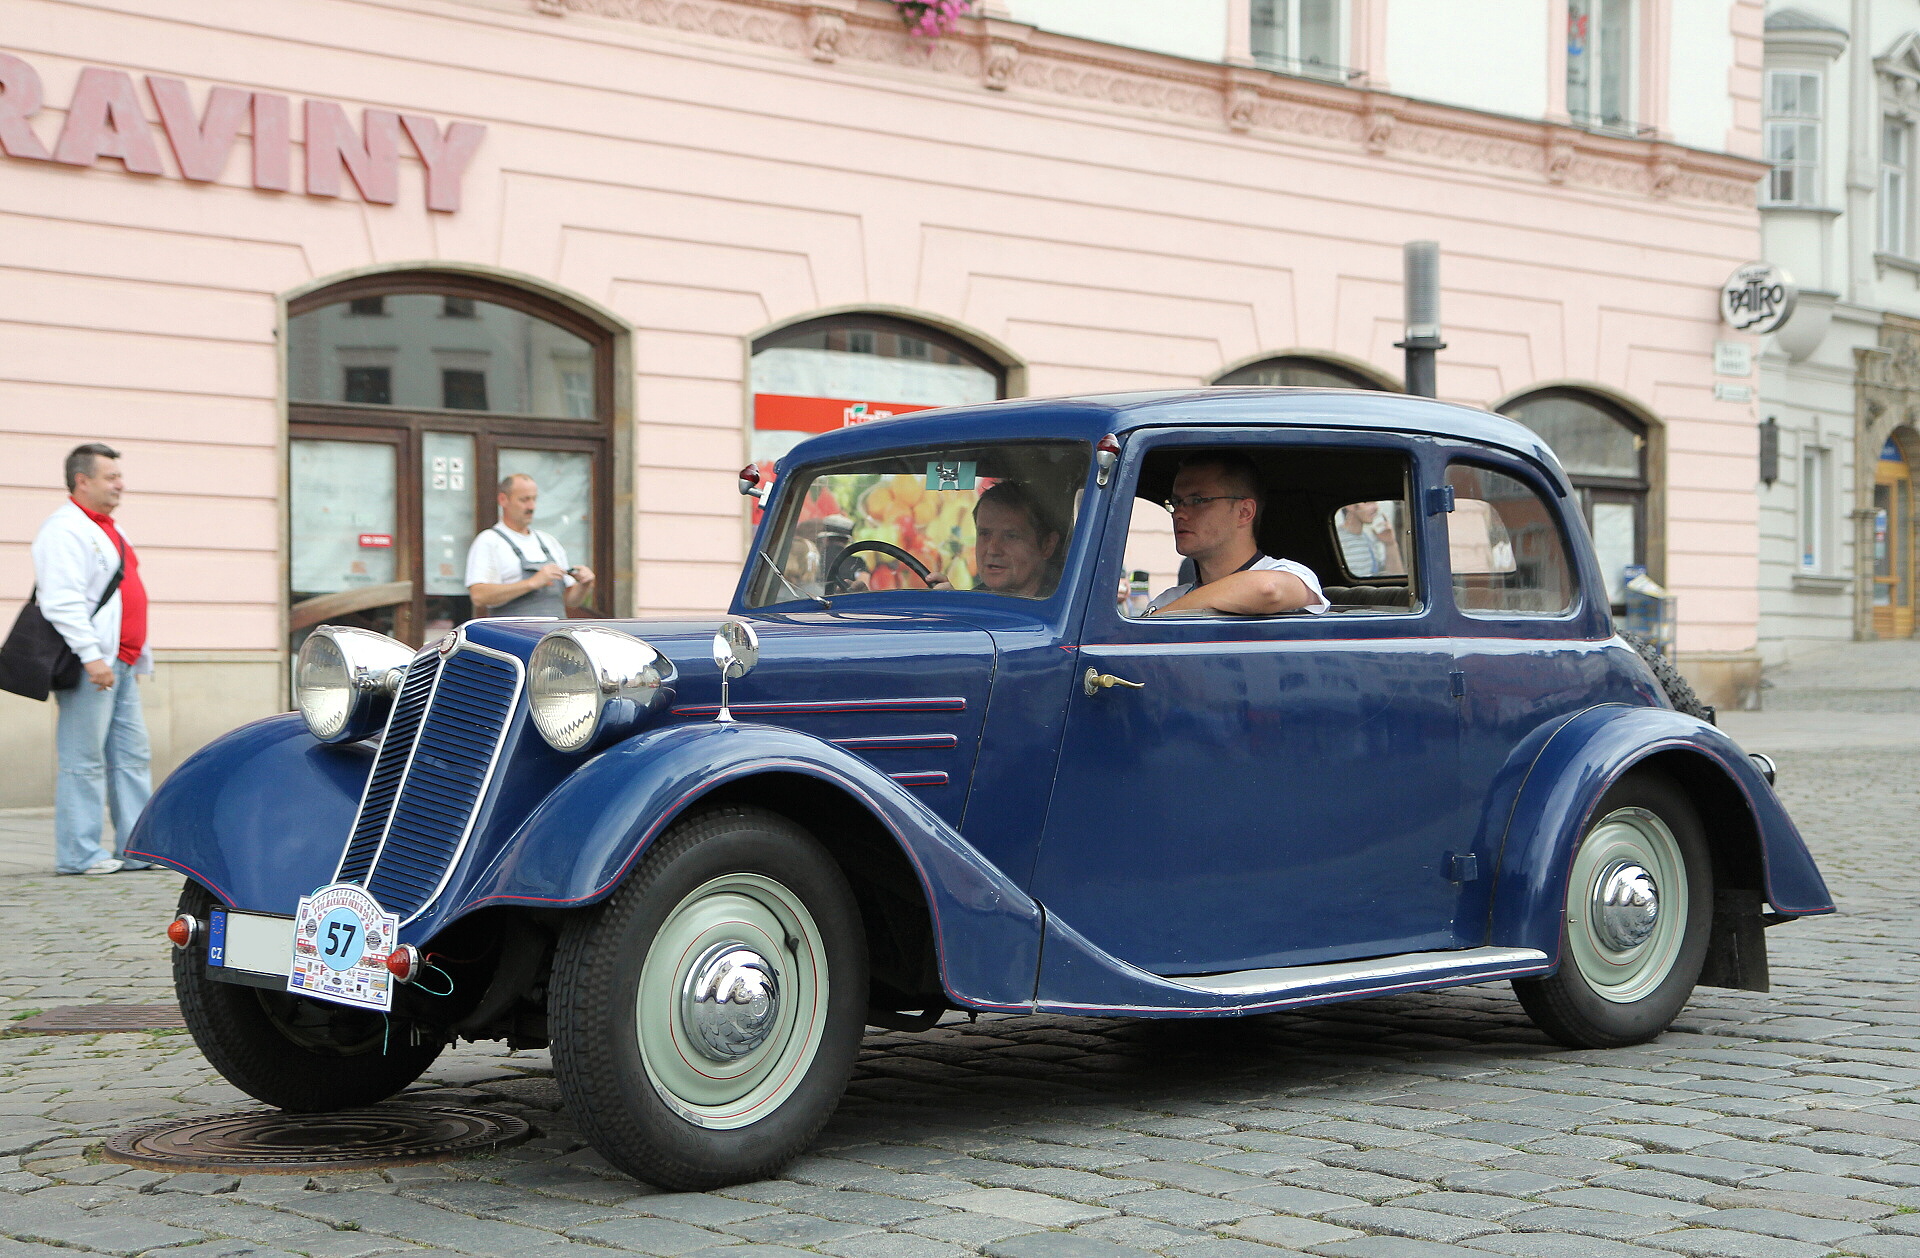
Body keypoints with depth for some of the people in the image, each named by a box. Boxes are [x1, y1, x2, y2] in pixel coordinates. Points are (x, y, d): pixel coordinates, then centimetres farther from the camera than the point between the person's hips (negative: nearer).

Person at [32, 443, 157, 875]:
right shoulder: (64, 530, -10)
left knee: (132, 755, 8)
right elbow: (61, 603, -19)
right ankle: (79, 854, -4)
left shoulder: (104, 529, 21)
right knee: (84, 759, -7)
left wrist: (134, 656, 24)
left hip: (120, 664, 10)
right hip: (90, 665, -10)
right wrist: (91, 656, -25)